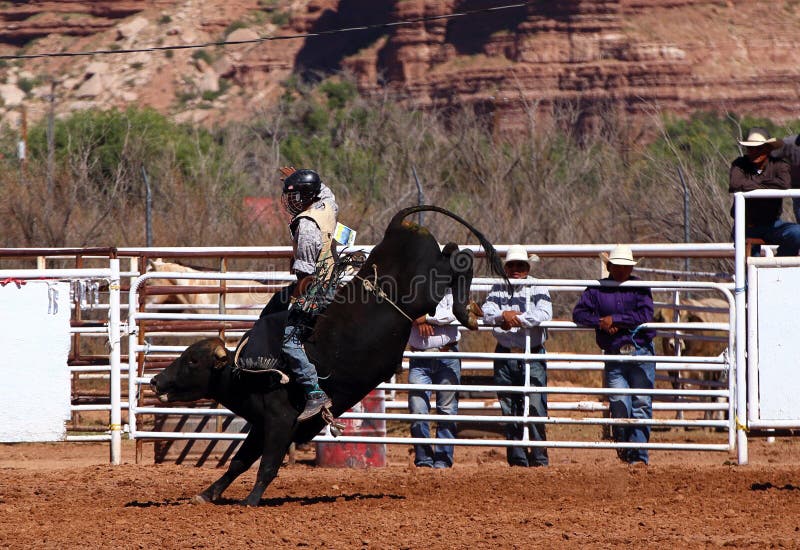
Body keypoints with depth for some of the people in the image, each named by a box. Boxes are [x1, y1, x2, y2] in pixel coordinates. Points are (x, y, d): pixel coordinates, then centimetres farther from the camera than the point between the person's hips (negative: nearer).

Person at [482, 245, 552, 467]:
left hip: (532, 357, -3)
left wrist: (516, 319, -17)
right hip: (505, 355, 3)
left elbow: (544, 313, -14)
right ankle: (517, 459, 11)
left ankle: (539, 458, -6)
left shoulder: (537, 288, 2)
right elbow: (487, 312, -1)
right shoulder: (498, 289, 12)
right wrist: (503, 315, -20)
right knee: (509, 411, 5)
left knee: (535, 407, -10)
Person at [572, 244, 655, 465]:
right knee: (619, 406, -3)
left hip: (641, 355, -1)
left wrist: (615, 319, -13)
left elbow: (645, 315, -10)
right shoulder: (596, 290, 8)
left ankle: (639, 453, -5)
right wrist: (600, 323, -15)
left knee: (641, 405, -6)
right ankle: (623, 447, 21)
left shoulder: (640, 288, 4)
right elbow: (579, 313, 1)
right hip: (614, 356, 1)